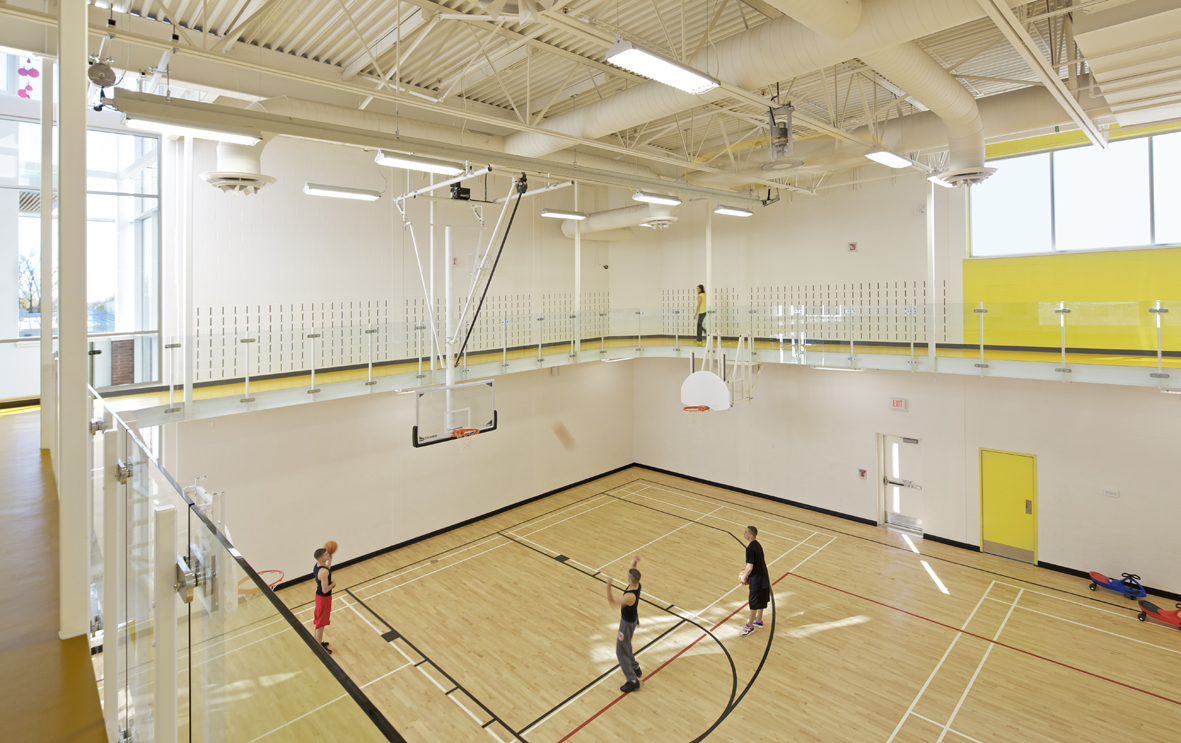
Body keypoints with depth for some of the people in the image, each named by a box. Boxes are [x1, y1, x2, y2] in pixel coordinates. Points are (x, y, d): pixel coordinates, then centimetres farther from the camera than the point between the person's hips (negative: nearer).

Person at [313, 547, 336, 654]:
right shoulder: (323, 572, -31)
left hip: (319, 595, 9)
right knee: (321, 623, 7)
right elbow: (325, 590, -29)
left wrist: (330, 559, 7)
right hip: (324, 598, -9)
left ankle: (318, 642, 39)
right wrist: (333, 584, -11)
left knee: (319, 622, 23)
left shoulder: (317, 565, -3)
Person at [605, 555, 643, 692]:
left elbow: (612, 602, -38)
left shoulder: (630, 596, -40)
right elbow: (633, 573, 4)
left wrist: (609, 586, -53)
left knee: (621, 651, 7)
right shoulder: (637, 584, -16)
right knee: (626, 646, 29)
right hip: (633, 618, 9)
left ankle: (633, 681, 15)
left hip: (627, 623, -9)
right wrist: (633, 563, -18)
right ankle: (635, 668, 46)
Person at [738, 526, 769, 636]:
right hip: (763, 577, 9)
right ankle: (759, 621, 40)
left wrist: (744, 577, -11)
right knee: (761, 601, 23)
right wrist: (747, 569, 18)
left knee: (754, 603, 5)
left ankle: (750, 626, 19)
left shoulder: (750, 548, -26)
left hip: (756, 579, -9)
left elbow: (750, 566, -25)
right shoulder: (757, 544, 2)